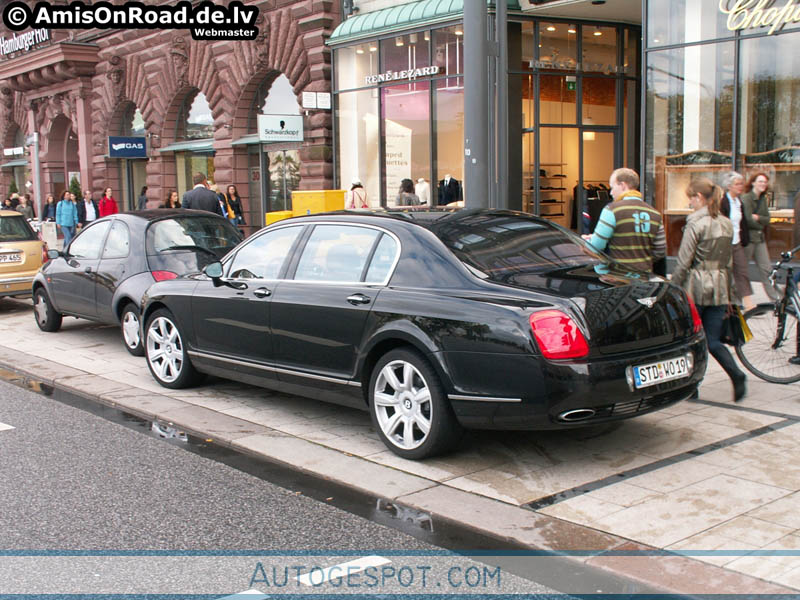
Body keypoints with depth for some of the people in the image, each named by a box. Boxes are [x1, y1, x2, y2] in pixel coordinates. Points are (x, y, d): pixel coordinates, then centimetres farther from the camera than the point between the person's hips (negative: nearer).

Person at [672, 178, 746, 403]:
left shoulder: (696, 224, -11)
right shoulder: (727, 224, 10)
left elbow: (684, 262, -12)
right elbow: (729, 262, 15)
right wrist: (729, 291, 20)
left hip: (697, 286, -6)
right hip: (719, 287, 6)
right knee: (712, 340, 9)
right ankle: (736, 374, -13)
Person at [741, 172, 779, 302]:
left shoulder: (763, 199, 13)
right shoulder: (746, 198, -11)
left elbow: (767, 219, 8)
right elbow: (748, 220, -19)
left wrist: (758, 217, -12)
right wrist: (761, 225, -4)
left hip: (760, 238, 7)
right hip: (748, 238, -7)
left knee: (766, 269, 7)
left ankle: (775, 299, 9)